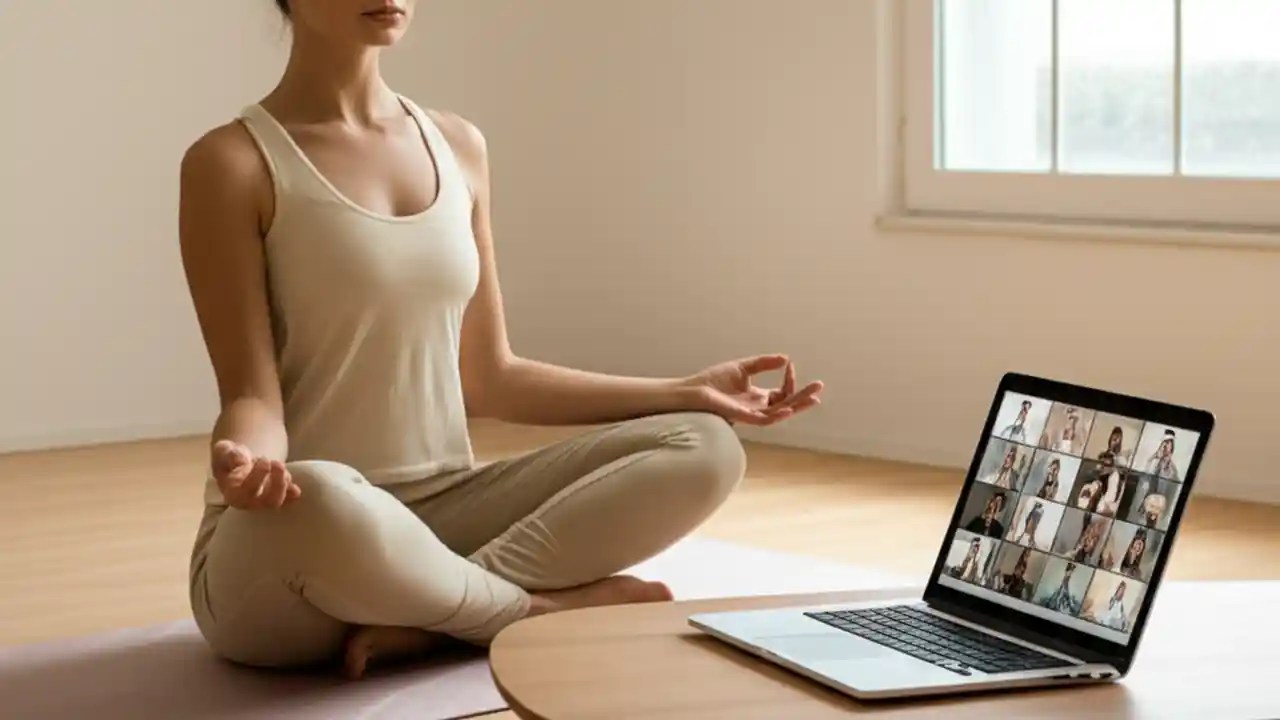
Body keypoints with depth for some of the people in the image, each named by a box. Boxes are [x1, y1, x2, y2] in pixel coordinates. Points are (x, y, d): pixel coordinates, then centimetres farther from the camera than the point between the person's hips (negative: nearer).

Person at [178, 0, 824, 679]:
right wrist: (245, 462, -37)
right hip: (285, 548, -6)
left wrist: (686, 392, 9)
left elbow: (487, 379, 13)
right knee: (322, 499, -42)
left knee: (703, 447, -12)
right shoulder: (231, 163, -8)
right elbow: (252, 396, -13)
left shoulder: (458, 147, 10)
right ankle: (543, 608, -14)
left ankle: (422, 614, -20)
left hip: (444, 516, 6)